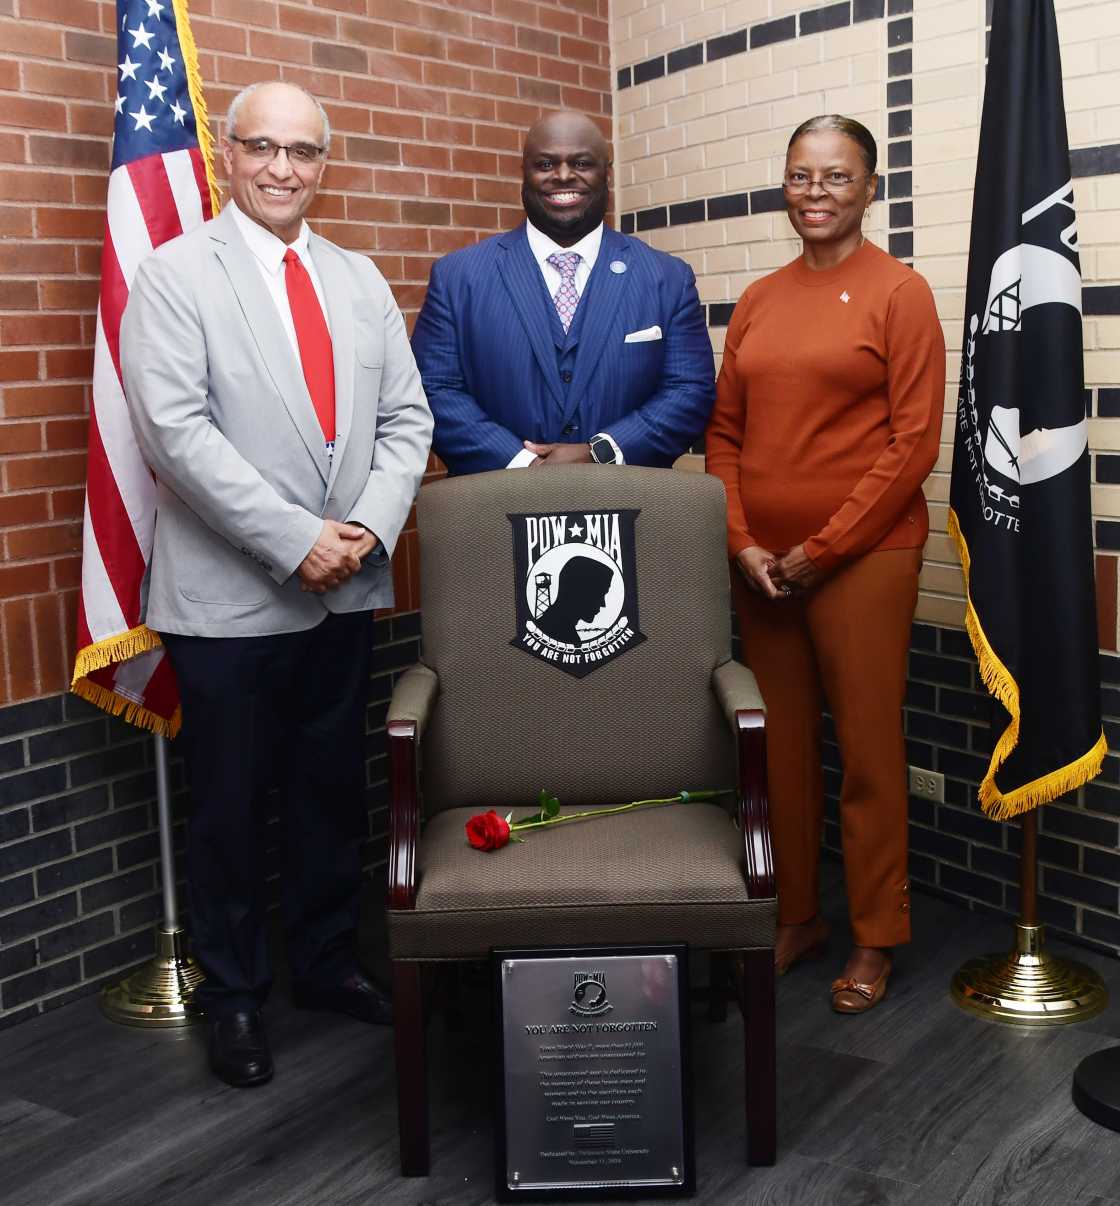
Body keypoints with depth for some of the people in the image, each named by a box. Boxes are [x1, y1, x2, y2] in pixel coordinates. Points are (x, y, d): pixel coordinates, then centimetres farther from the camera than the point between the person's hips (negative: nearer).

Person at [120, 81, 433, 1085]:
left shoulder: (360, 281, 12)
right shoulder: (176, 276, -4)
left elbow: (406, 418, 8)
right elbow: (178, 431, -15)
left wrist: (370, 526, -9)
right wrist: (295, 541, -18)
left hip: (348, 588, 5)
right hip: (230, 595, -4)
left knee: (335, 793, 15)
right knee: (231, 805, 8)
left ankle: (327, 964, 33)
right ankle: (234, 994, 25)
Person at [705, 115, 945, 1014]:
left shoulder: (900, 293, -4)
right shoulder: (757, 302, 11)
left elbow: (914, 444, -9)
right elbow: (724, 433, 11)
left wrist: (822, 549, -12)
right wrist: (743, 542, -3)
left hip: (861, 558, -5)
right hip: (760, 563, 5)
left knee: (869, 747, 2)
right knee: (782, 742, 12)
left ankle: (876, 938, 19)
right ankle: (795, 915, 28)